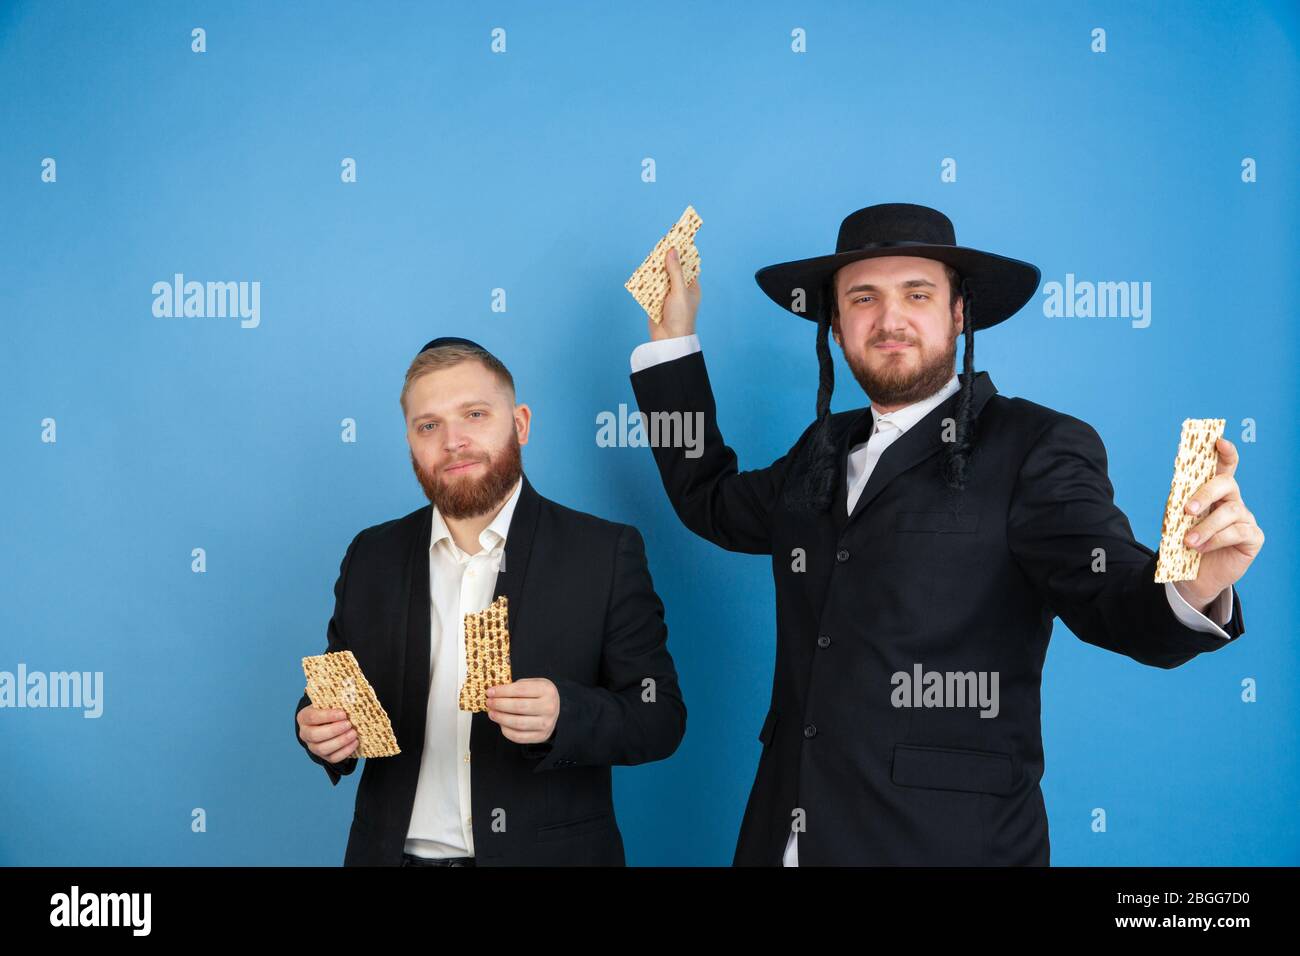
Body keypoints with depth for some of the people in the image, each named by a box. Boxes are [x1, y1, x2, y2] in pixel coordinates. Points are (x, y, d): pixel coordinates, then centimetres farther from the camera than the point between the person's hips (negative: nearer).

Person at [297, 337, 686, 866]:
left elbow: (660, 716, -10)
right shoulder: (371, 557, 3)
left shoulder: (605, 553, -8)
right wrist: (320, 728, -11)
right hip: (395, 849, 3)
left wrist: (564, 715, -28)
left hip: (545, 853, -3)